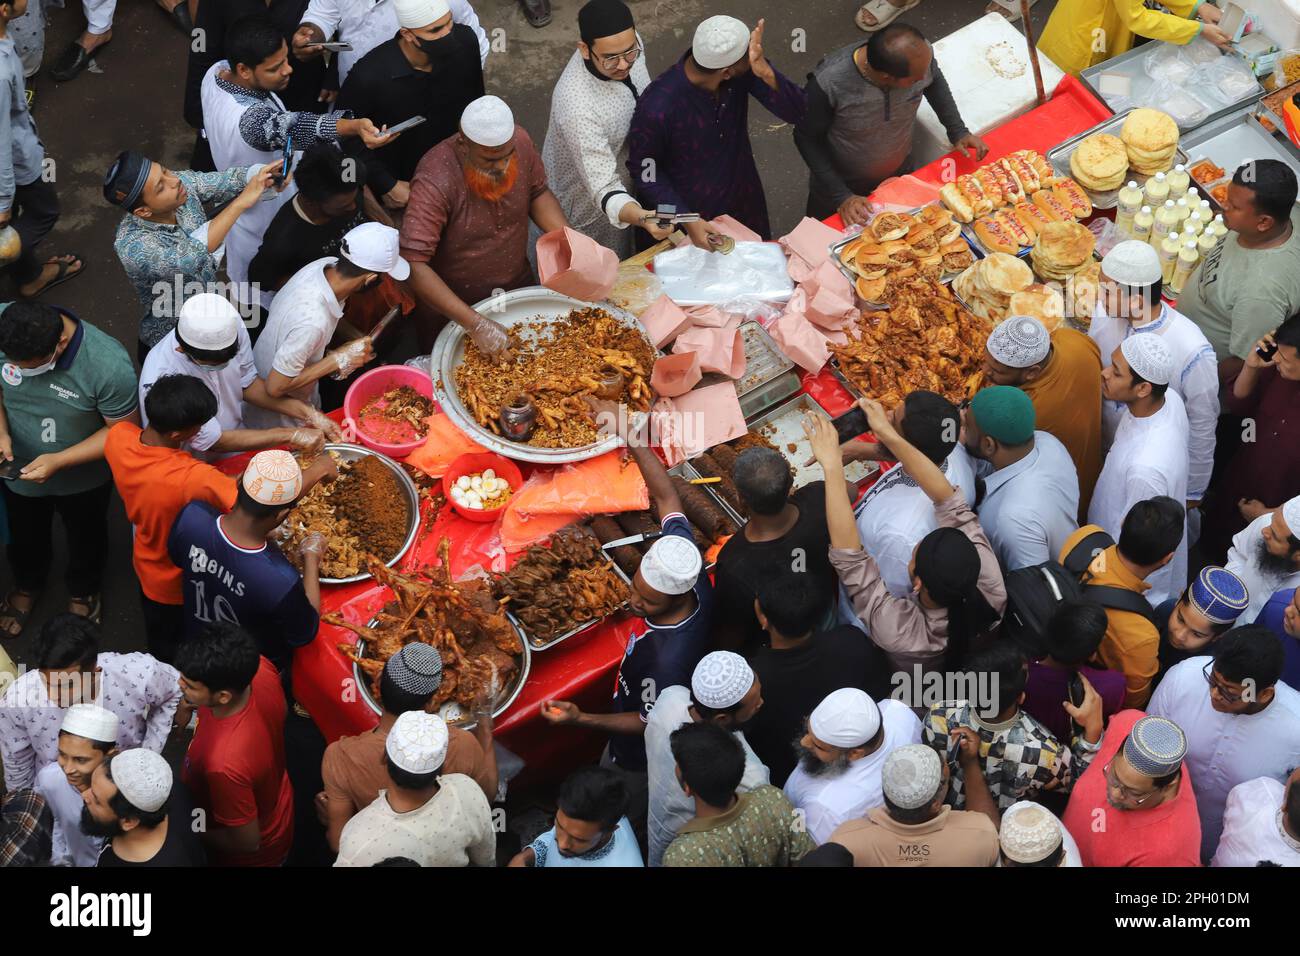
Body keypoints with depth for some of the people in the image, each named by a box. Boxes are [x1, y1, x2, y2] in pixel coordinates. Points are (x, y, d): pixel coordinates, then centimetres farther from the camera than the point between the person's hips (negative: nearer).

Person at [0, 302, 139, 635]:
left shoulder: (109, 366, -40)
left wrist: (59, 461, -32)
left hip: (83, 479, -3)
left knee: (84, 539, 30)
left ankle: (83, 592, 62)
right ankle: (27, 586, 64)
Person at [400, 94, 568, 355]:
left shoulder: (521, 142, -18)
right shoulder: (435, 183, -35)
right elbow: (413, 265, -38)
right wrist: (475, 323, -42)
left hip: (518, 290, 5)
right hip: (451, 310, -5)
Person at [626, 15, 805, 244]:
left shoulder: (744, 73, -24)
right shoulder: (657, 107, -37)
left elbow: (795, 112, -25)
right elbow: (643, 170, -21)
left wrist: (765, 73, -44)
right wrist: (688, 221, -26)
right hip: (687, 210, -5)